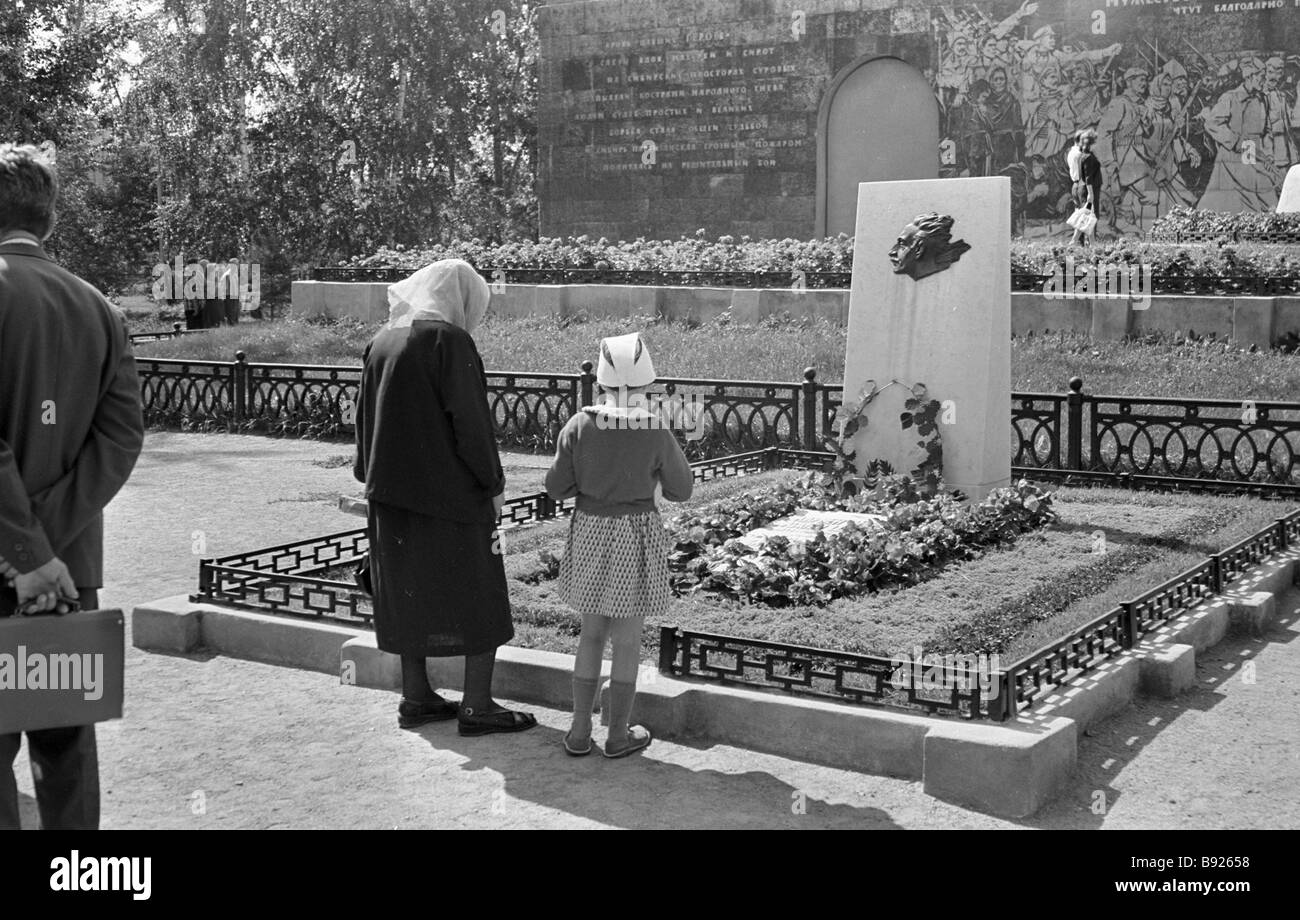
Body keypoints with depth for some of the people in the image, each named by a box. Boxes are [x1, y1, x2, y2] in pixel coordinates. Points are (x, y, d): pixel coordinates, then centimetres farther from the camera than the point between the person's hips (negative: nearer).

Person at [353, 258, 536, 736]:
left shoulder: (381, 343, 9)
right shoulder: (449, 340, -13)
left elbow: (365, 416, 14)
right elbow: (470, 419, -17)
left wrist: (373, 477, 21)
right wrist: (493, 482, -7)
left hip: (393, 491, 7)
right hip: (451, 490, -7)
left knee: (409, 591, 15)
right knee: (479, 596, 3)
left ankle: (416, 697, 22)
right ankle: (476, 706, 5)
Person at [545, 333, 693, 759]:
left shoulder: (580, 425, -10)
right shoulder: (656, 432, -14)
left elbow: (557, 486, -3)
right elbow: (679, 491, -3)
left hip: (589, 531, 2)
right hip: (637, 533, -2)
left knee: (592, 632, 16)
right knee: (628, 638, 9)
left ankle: (580, 731, 18)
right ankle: (618, 734, 18)